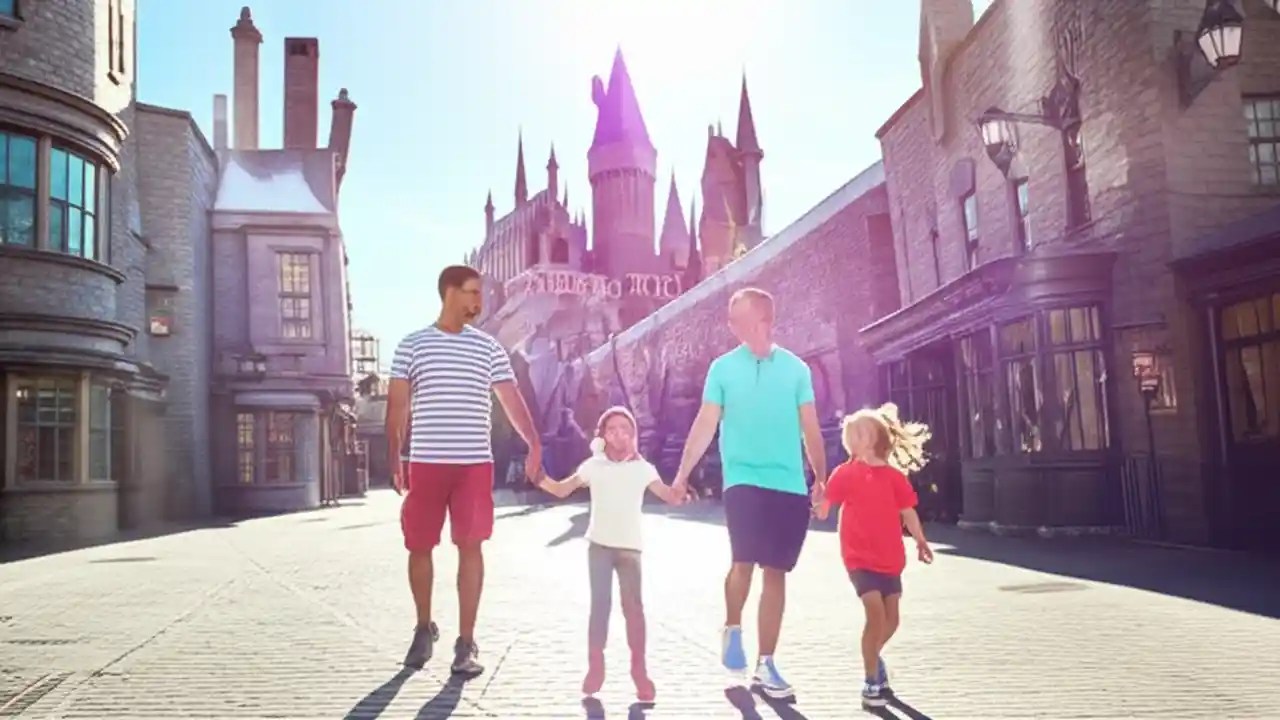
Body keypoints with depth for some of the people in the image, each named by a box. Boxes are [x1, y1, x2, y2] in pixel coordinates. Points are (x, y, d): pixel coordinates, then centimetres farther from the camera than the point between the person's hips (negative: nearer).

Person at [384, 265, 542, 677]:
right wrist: (395, 462, -5)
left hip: (475, 463, 0)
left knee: (470, 547, -2)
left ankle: (466, 644, 6)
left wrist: (534, 443, -16)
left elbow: (511, 399, -1)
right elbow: (397, 406, 2)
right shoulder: (412, 346, 4)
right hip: (426, 463, 0)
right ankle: (424, 628, 30)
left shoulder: (488, 349, 7)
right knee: (419, 547, 8)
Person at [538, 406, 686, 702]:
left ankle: (639, 669, 6)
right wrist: (540, 478, -13)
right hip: (599, 545, 1)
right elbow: (562, 490, 5)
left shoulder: (643, 469, 2)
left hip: (630, 546, 0)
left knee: (633, 606, -3)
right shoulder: (593, 466, 3)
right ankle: (595, 667, 10)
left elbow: (672, 498, 0)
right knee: (599, 604, 2)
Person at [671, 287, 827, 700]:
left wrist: (821, 479, 5)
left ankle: (766, 666, 17)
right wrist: (682, 474, -4)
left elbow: (810, 428, 10)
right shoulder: (723, 368, 4)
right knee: (745, 561, -18)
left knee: (776, 573, 5)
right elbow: (706, 425, 2)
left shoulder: (796, 368, 8)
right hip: (744, 480, -2)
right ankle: (732, 629, 13)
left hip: (790, 485, 2)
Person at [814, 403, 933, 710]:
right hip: (860, 557, -4)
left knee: (891, 619, 11)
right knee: (876, 614, -16)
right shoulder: (846, 473, -6)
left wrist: (920, 541, 10)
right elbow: (825, 504, -14)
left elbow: (907, 510, 10)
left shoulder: (893, 475, 3)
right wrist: (819, 508, -35)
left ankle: (873, 656, 42)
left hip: (889, 558, 4)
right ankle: (871, 683, -5)